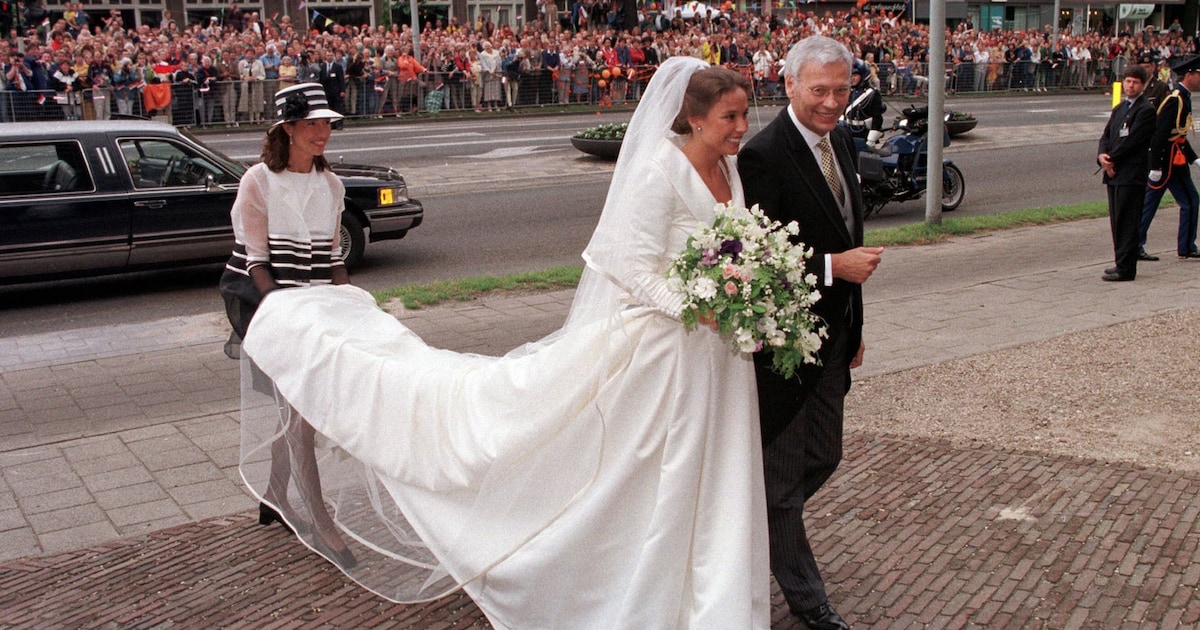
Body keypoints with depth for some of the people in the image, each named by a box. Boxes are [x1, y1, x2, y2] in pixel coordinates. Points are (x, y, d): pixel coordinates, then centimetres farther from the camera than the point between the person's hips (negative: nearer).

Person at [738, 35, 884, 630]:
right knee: (783, 475, 9)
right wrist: (834, 267, -25)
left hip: (831, 339, 8)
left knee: (822, 458, 20)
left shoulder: (840, 140, 6)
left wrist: (853, 328, 18)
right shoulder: (763, 156, -21)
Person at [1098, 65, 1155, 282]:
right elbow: (1107, 135, 13)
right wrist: (1102, 156, -6)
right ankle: (1122, 263, 20)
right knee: (1117, 221, 12)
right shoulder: (1119, 109, 19)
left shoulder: (1146, 110, -8)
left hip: (1132, 175, -8)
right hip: (1115, 174, 8)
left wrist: (1111, 159, -10)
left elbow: (1132, 140, -16)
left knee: (1127, 222, -7)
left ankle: (1125, 269, -4)